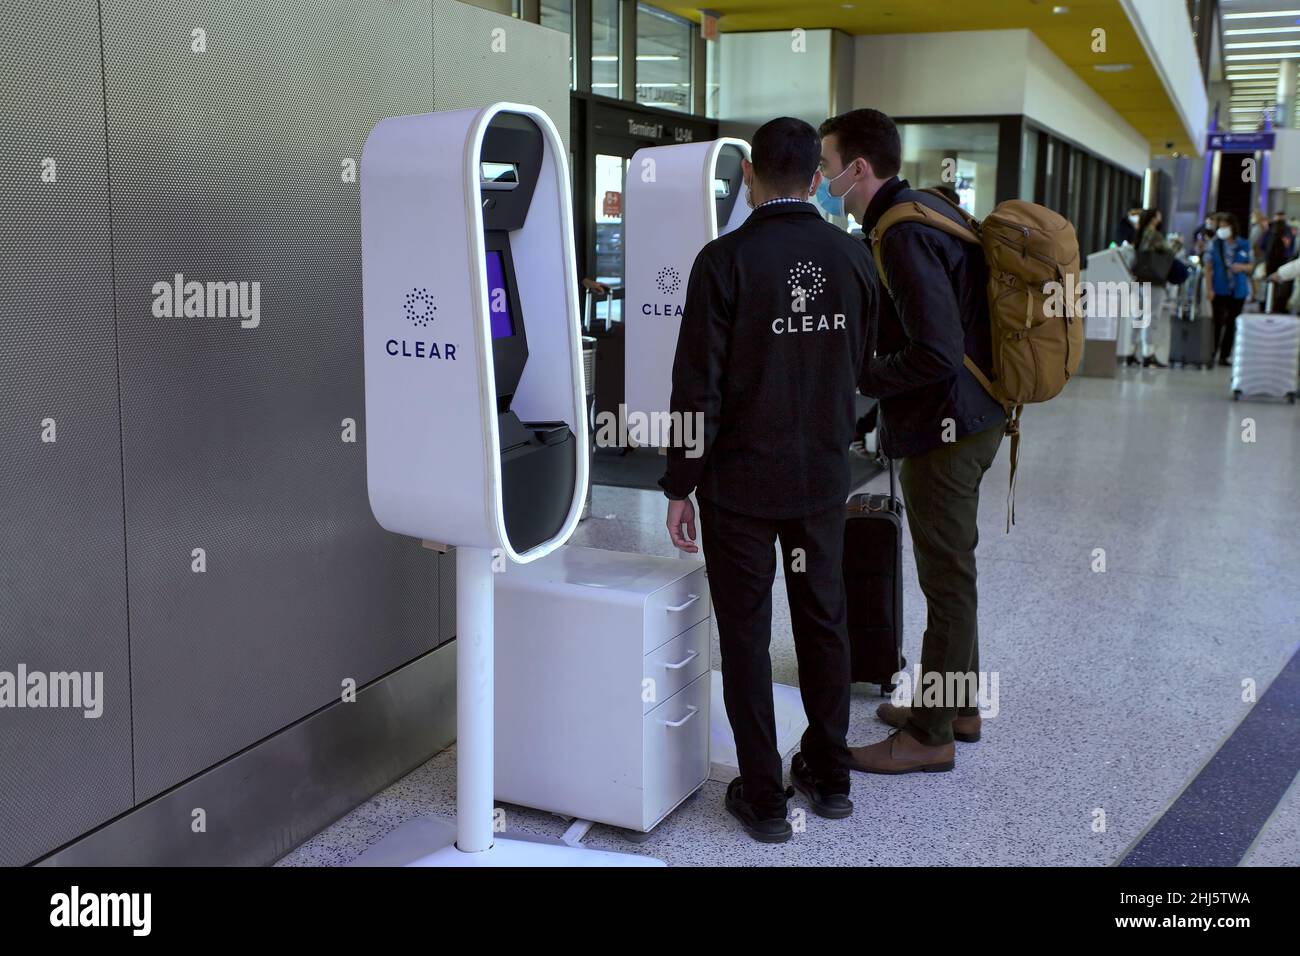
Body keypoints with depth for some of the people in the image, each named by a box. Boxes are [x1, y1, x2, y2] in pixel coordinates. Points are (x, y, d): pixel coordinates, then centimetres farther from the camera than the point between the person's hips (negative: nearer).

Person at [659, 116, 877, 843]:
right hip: (825, 476, 4)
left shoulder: (726, 261, -14)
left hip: (741, 482, -4)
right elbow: (861, 368, 10)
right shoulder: (855, 258, -1)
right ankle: (830, 776, 30)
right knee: (824, 621, 17)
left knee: (746, 635, 7)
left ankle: (763, 798, 15)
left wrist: (680, 487, -7)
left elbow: (698, 387, -15)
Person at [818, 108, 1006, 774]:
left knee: (947, 577, 0)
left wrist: (857, 375, -14)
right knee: (951, 567, 20)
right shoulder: (927, 209, 10)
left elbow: (937, 357, -27)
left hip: (944, 430, -10)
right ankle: (958, 704, 34)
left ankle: (930, 735, 13)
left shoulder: (903, 237, -21)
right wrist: (863, 361, 11)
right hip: (969, 418, 10)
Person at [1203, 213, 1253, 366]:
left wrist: (1242, 267, -11)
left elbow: (1250, 266, 12)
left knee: (1232, 324, 7)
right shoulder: (1214, 245, -2)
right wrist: (1209, 289, -11)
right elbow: (1208, 268, -3)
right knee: (1218, 322, -5)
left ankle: (1225, 356, 14)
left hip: (1238, 291, 3)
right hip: (1220, 290, -3)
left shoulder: (1244, 245, 4)